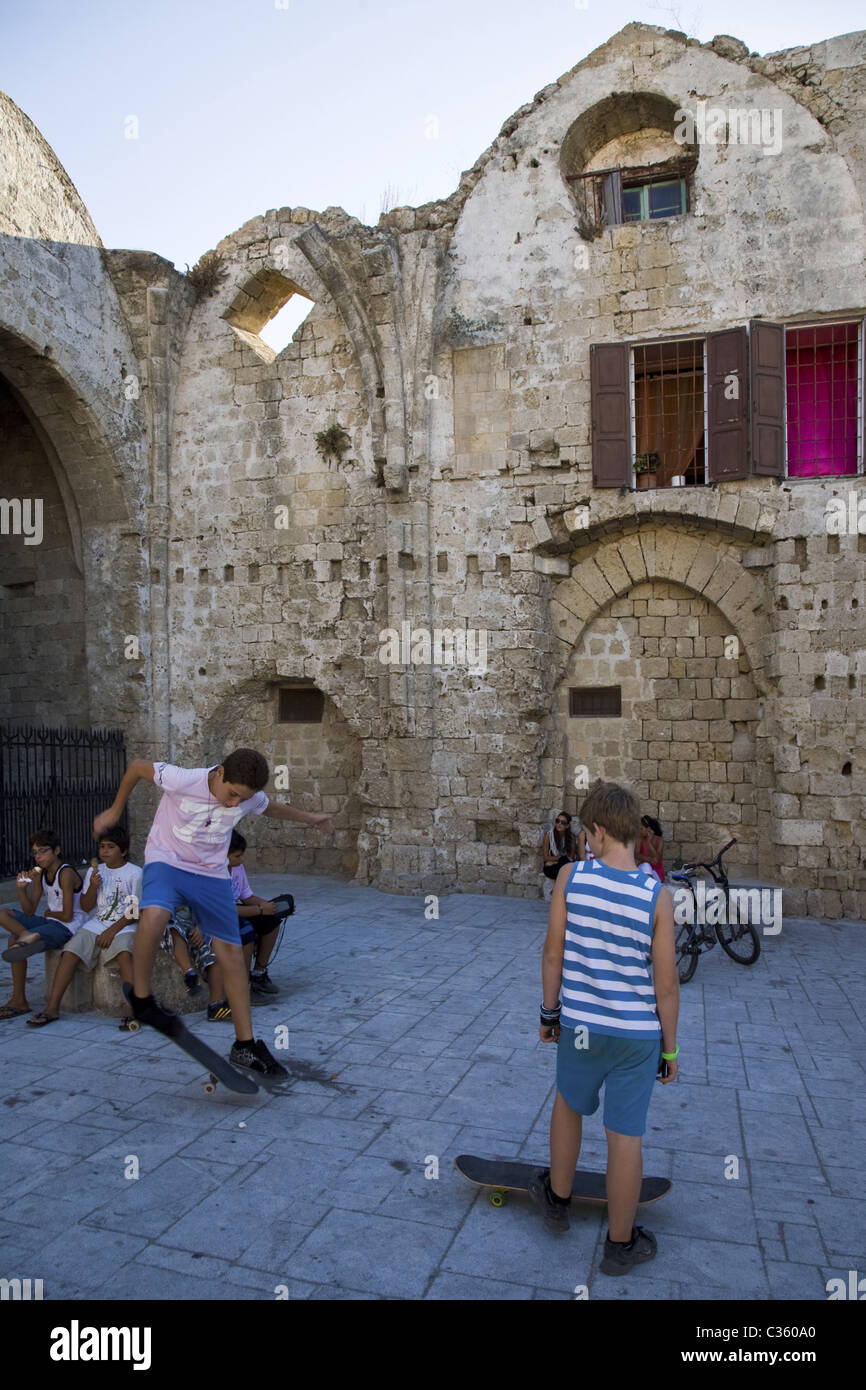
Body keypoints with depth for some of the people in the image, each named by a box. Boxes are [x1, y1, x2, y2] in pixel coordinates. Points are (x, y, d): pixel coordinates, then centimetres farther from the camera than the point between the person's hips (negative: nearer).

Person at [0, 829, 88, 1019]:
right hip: (49, 922, 9)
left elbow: (67, 917, -17)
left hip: (68, 927, -9)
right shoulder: (40, 873, 9)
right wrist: (21, 889, -9)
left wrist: (49, 913, 3)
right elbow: (29, 911, 5)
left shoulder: (66, 873, -17)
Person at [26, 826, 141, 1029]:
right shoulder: (94, 871, 14)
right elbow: (86, 907, 9)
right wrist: (93, 887, -10)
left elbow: (135, 911, -4)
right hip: (95, 925, 4)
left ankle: (129, 1008, -36)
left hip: (123, 927, -4)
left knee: (124, 953, -34)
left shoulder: (135, 873, 0)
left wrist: (113, 930, -13)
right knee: (70, 952, -21)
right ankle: (52, 1007, -18)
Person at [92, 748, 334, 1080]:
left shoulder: (250, 799, -11)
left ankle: (245, 1046, 10)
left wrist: (309, 817, 25)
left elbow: (272, 808, 13)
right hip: (166, 861, -3)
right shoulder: (182, 780, -25)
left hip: (212, 876, 4)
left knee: (232, 954, -1)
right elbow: (138, 766, -8)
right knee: (153, 915, -37)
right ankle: (140, 998, -12)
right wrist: (114, 811, 2)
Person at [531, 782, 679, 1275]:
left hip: (580, 1025, 1)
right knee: (626, 1137, 12)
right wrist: (670, 1049, 3)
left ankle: (557, 1199, 45)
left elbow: (554, 953, -6)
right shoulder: (657, 896, -14)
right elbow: (666, 983, -10)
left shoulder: (571, 877, -13)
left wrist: (550, 1011, 9)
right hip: (637, 1034, -1)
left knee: (569, 1106, 26)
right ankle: (621, 1244, 30)